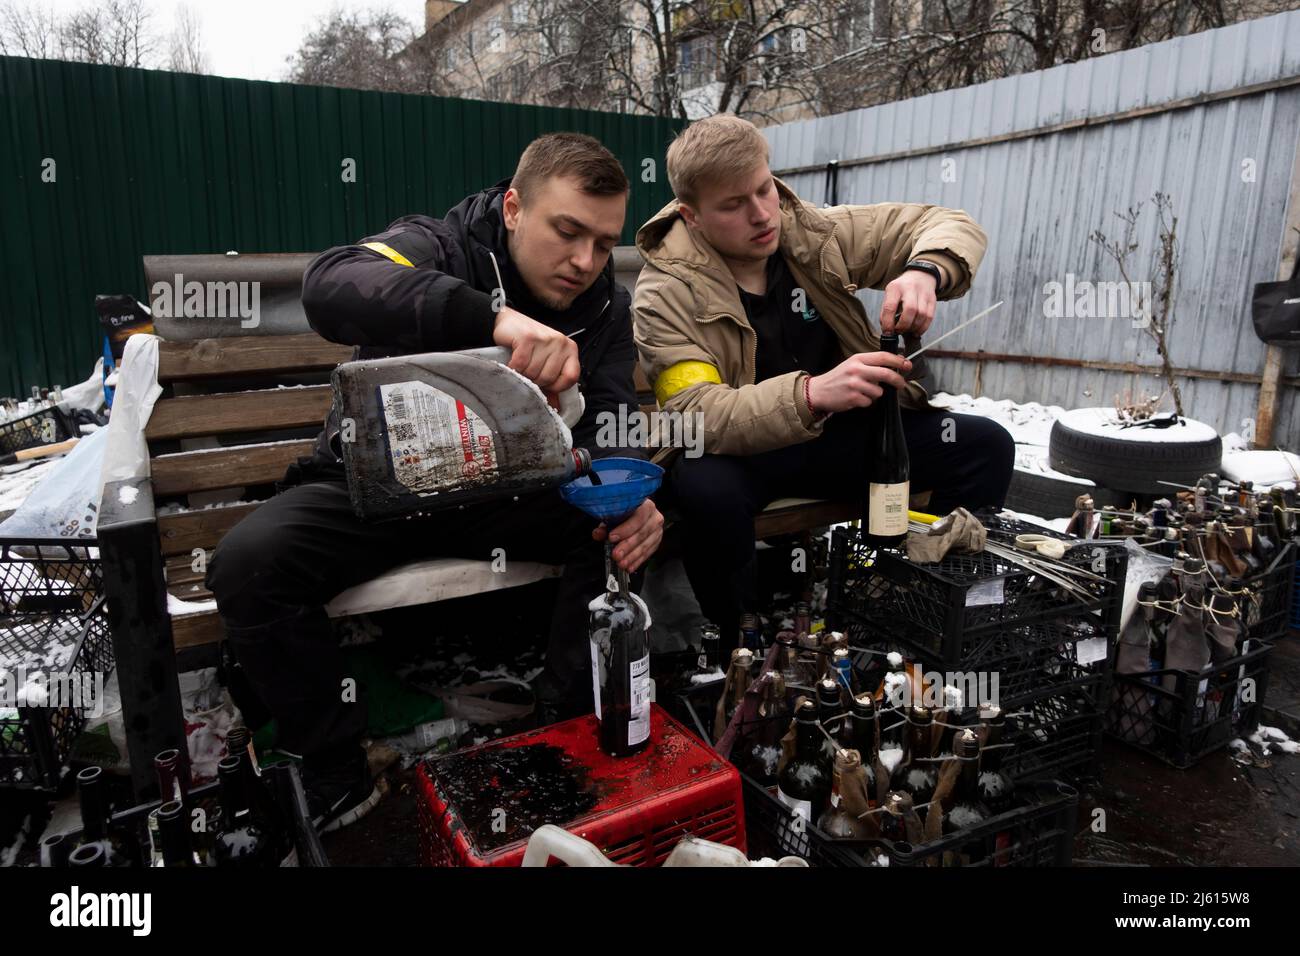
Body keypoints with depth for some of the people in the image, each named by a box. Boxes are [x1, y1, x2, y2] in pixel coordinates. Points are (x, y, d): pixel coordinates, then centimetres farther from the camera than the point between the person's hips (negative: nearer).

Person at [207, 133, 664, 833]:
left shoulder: (607, 308, -3)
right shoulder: (439, 246, -16)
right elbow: (330, 285, -37)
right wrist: (493, 316, -54)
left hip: (501, 491, 3)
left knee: (626, 522, -22)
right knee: (247, 565, -27)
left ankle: (566, 724, -4)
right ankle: (336, 774, -6)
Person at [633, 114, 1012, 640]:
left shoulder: (817, 233, -3)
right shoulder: (665, 293, -14)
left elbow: (952, 225, 3)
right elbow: (694, 413, -28)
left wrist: (924, 271, -23)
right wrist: (812, 393, -44)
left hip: (842, 434, 4)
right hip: (740, 451, -3)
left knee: (985, 445, -13)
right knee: (706, 487, -38)